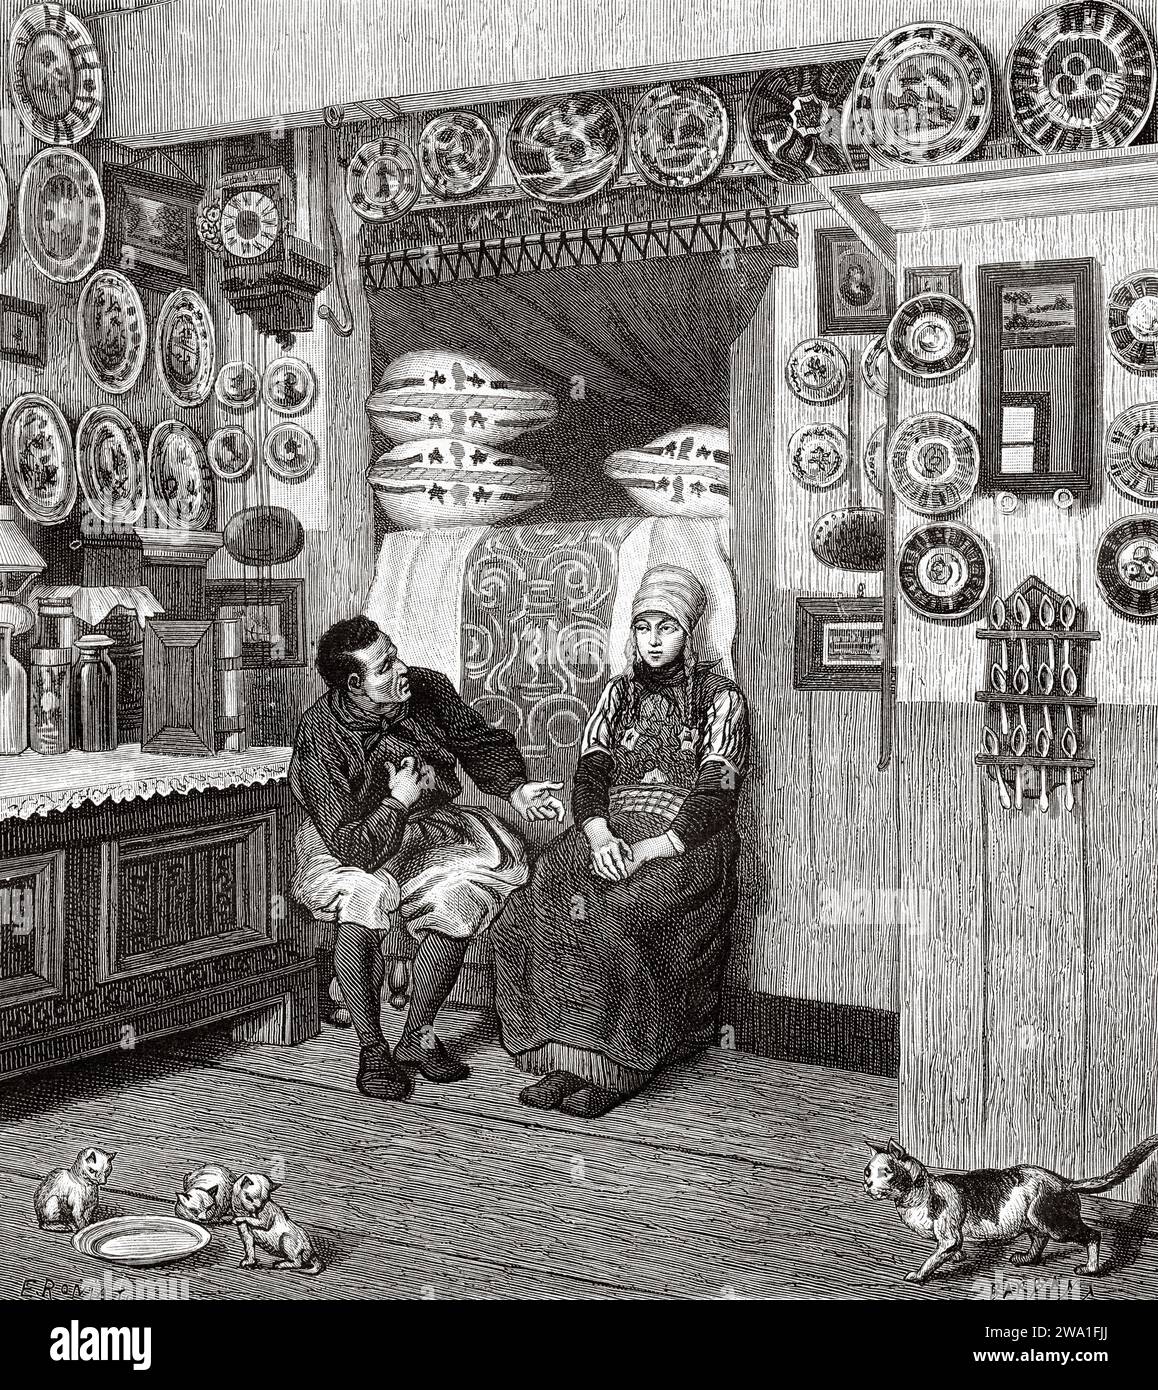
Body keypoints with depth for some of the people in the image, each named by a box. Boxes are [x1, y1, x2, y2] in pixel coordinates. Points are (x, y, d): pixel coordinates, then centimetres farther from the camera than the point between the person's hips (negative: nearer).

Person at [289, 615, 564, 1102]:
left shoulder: (428, 688, -13)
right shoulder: (320, 737, -25)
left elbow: (481, 742, 4)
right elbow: (350, 845, -26)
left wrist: (516, 789, -11)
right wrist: (397, 802, -25)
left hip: (426, 830, 4)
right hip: (351, 846, -3)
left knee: (457, 902, -25)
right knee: (360, 899, -35)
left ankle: (417, 1038, -6)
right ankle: (372, 1050, -16)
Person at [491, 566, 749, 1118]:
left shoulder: (719, 697, 4)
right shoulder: (618, 693, 19)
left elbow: (714, 798, -6)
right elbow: (588, 777, 9)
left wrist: (644, 852, -19)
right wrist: (600, 836, -13)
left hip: (685, 846, -4)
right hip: (609, 836, 5)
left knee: (598, 914, -32)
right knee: (526, 908, -24)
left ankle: (616, 1068, -20)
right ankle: (566, 1058, -21)